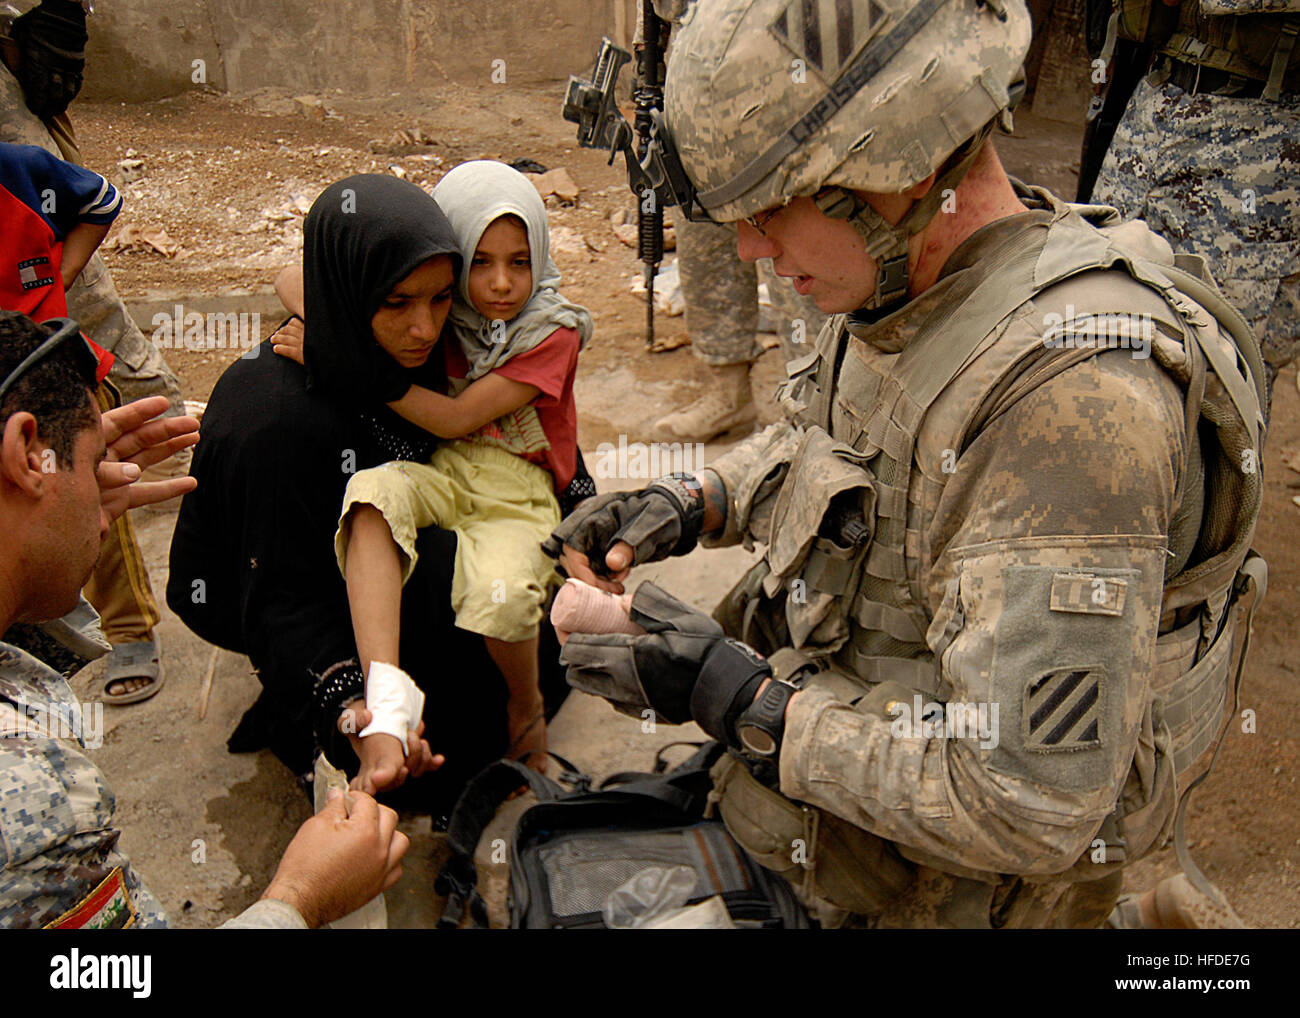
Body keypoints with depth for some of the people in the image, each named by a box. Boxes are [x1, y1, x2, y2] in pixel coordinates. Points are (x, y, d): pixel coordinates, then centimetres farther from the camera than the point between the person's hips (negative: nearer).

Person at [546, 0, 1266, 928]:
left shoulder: (1069, 392, -36)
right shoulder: (904, 286, -6)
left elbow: (1025, 804, -36)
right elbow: (816, 443, 14)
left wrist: (733, 700, -29)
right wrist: (690, 504, -4)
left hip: (951, 877, -7)